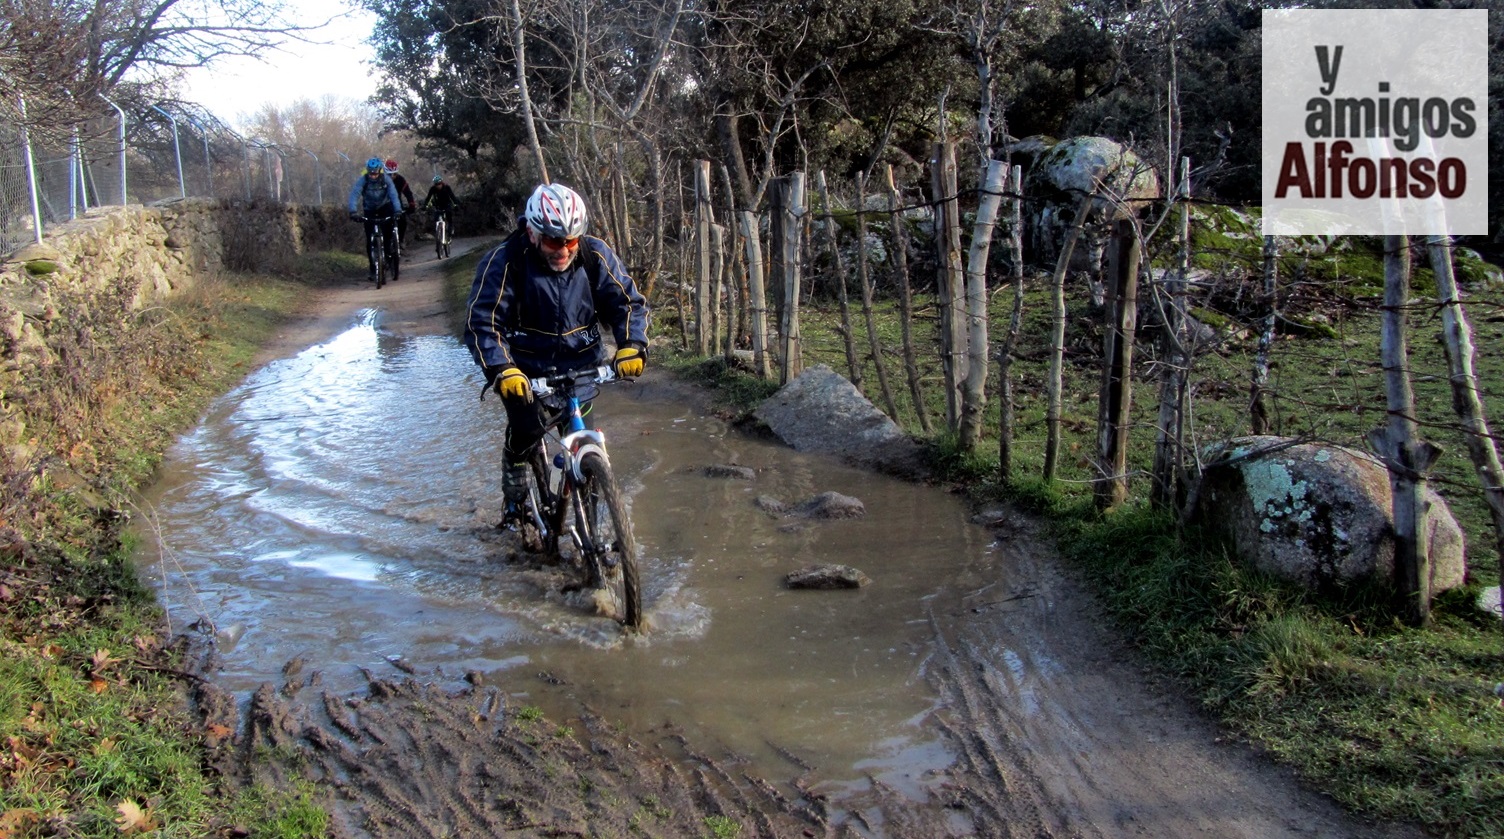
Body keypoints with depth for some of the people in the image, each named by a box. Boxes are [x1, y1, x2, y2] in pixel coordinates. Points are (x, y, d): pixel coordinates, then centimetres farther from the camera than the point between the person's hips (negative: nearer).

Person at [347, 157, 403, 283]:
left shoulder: (386, 179, -22)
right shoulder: (362, 180, -23)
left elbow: (393, 195, -32)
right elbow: (354, 195, -34)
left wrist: (398, 210, -49)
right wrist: (353, 211, -51)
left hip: (384, 207, 0)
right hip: (369, 210, 0)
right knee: (370, 240, -6)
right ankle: (373, 270, 0)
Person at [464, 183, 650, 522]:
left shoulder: (596, 255, -10)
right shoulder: (504, 261, -18)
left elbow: (628, 302, -5)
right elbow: (482, 322, -19)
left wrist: (632, 345, -25)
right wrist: (501, 369, -34)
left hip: (581, 363, 2)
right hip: (526, 368, -2)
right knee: (526, 428, -18)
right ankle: (514, 499, 9)